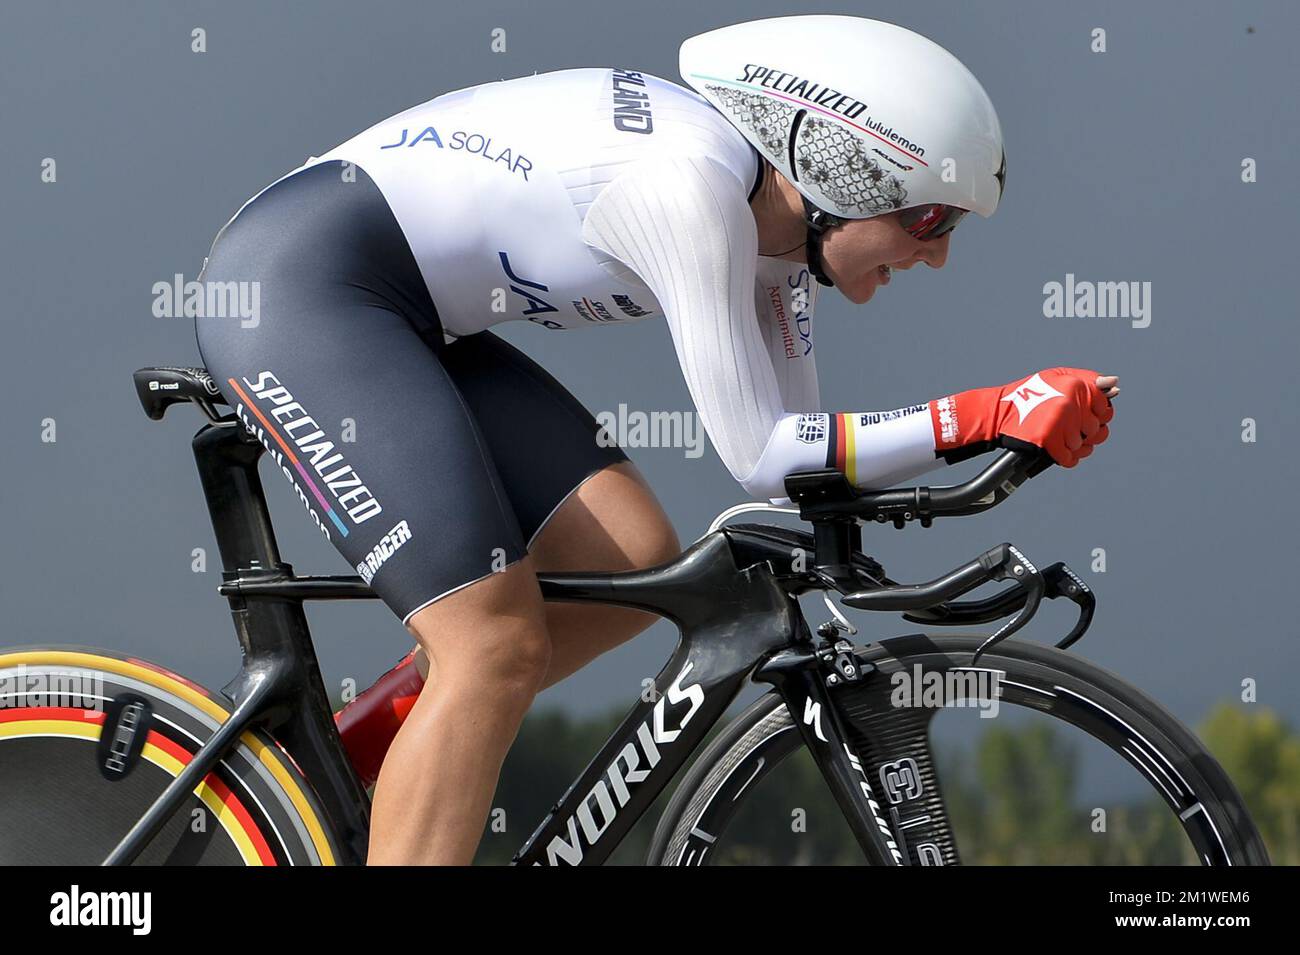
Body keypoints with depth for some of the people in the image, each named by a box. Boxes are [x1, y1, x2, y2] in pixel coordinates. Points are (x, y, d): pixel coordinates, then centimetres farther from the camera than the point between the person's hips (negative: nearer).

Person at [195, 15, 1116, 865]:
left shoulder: (773, 229, 6)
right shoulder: (691, 182, -22)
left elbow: (802, 454, 9)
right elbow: (761, 457, -22)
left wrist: (1011, 429, -2)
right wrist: (980, 417, -25)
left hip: (408, 318, 10)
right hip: (299, 280, -10)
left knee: (634, 563, 0)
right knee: (499, 644, -17)